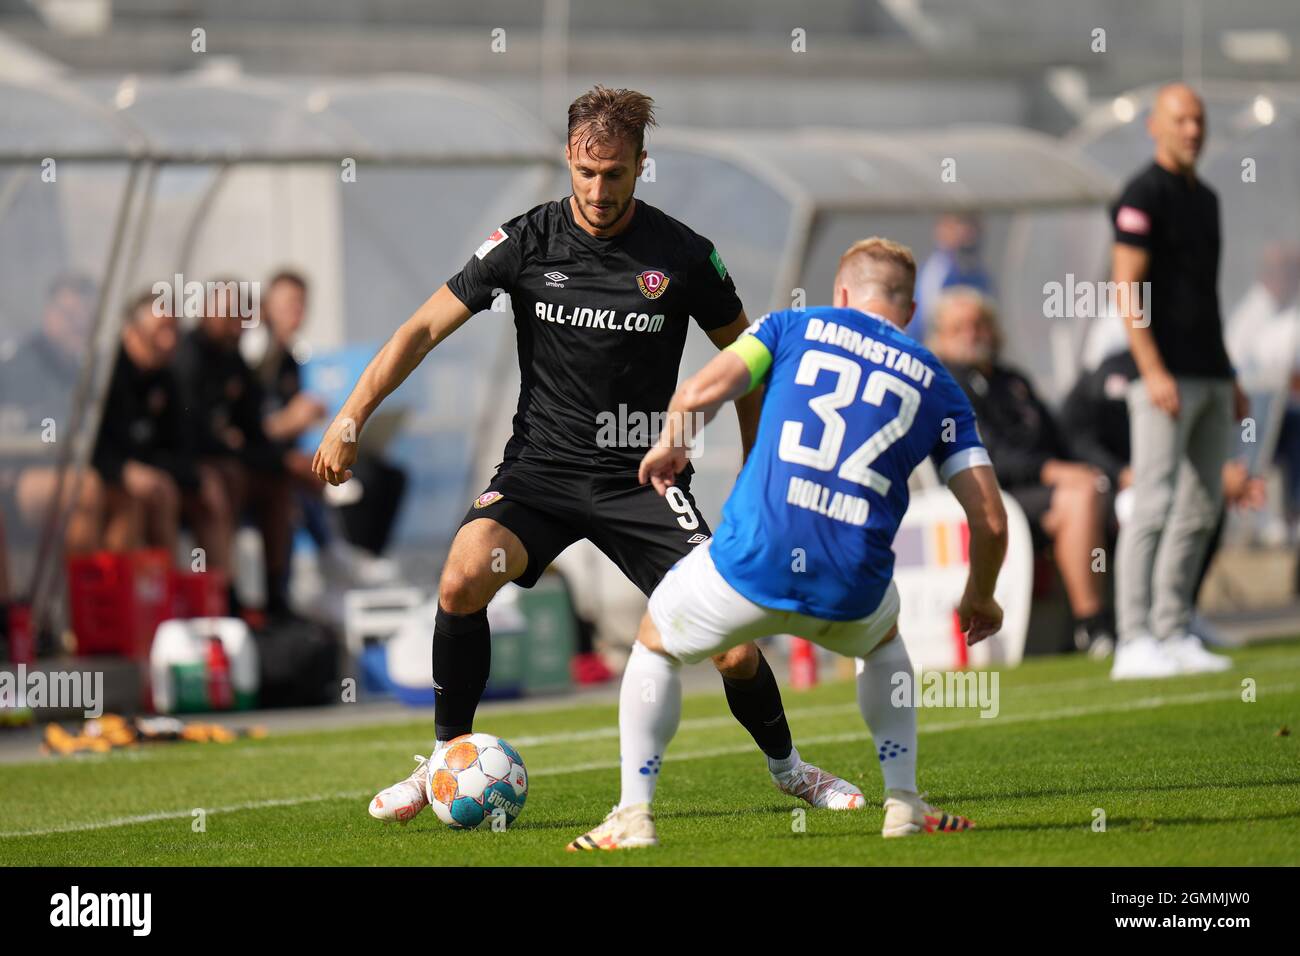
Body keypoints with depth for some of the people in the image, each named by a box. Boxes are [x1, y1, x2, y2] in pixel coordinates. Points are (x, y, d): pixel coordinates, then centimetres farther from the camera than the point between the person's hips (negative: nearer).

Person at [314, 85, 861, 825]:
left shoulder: (683, 256, -6)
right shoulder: (527, 242, -6)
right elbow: (426, 327, -2)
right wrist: (351, 419, -10)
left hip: (642, 474, 0)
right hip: (541, 465, 0)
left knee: (734, 647, -10)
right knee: (464, 577, -28)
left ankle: (787, 766, 21)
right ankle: (445, 762, -9)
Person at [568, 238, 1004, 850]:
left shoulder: (795, 326, 13)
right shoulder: (936, 385, 16)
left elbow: (700, 393, -1)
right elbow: (989, 519, 10)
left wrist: (671, 447, 21)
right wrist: (979, 601, 28)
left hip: (753, 564, -2)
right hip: (852, 590, 2)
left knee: (656, 643, 28)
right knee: (882, 640, 39)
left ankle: (633, 816, 17)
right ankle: (903, 805, 29)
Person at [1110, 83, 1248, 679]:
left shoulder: (1204, 198, 19)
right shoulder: (1144, 195, -7)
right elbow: (1126, 288, -14)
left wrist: (1230, 377, 22)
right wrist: (1153, 371, -22)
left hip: (1209, 377, 9)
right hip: (1166, 376, -9)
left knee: (1200, 510, 8)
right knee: (1154, 502, -12)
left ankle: (1173, 635, 12)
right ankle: (1135, 642, -13)